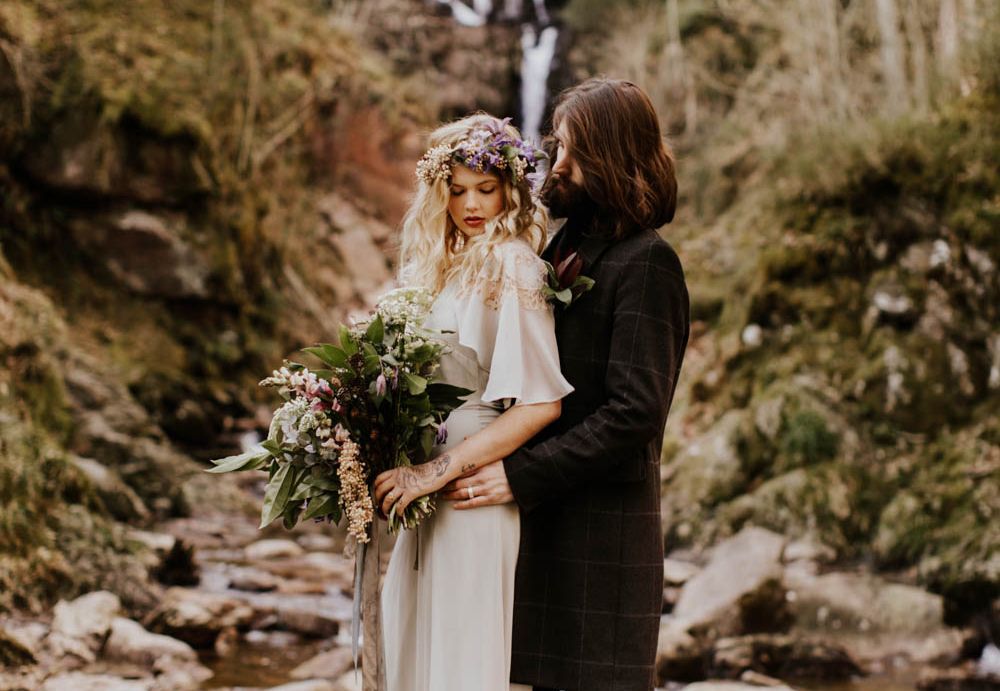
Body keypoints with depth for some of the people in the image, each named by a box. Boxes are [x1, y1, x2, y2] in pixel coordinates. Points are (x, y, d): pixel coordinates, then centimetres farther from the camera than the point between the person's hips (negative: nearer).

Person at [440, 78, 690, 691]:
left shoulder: (646, 264, -12)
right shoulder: (570, 247, 14)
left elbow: (634, 412, -20)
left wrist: (519, 476, -19)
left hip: (602, 533, -8)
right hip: (550, 522, 8)